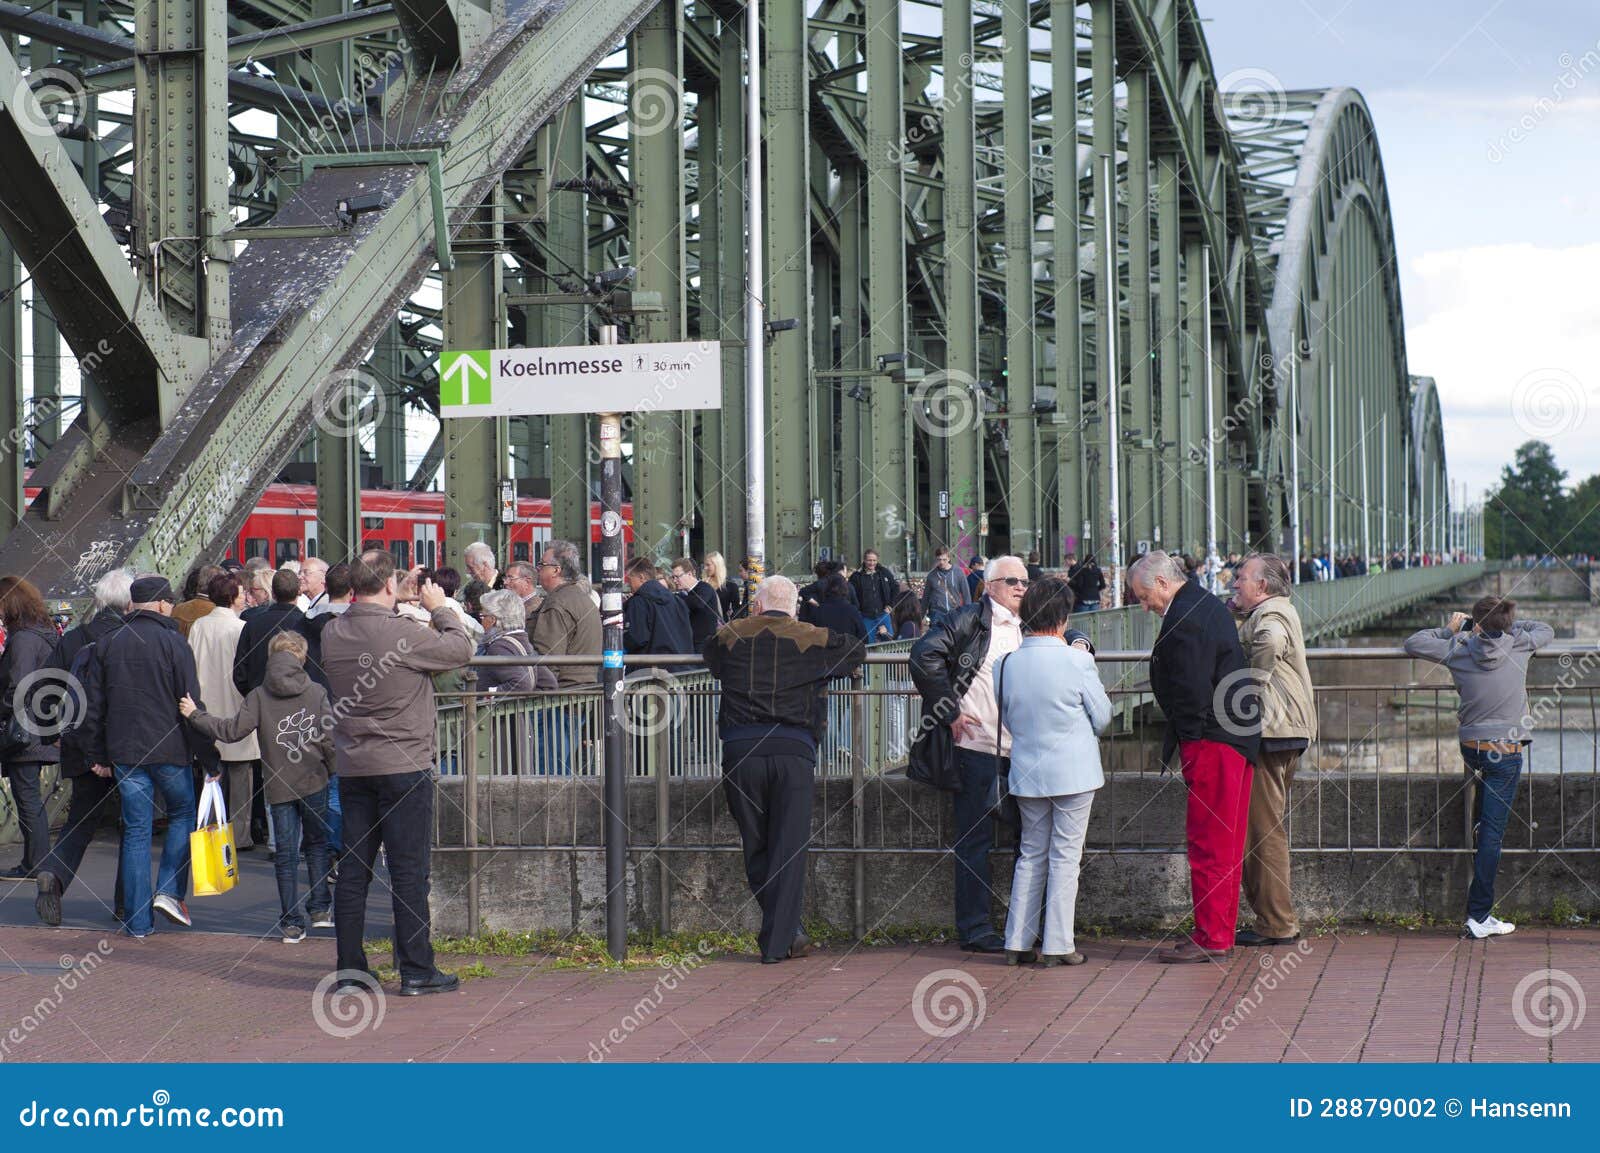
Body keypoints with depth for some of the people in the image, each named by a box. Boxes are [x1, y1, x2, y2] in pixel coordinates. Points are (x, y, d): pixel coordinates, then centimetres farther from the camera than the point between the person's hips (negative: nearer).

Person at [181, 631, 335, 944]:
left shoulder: (259, 697, -2)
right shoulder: (316, 693, -2)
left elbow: (233, 729, -10)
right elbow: (330, 738, -3)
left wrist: (195, 715, 0)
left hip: (279, 787, 0)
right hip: (314, 781, 0)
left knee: (286, 853, 5)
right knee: (317, 844, 17)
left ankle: (291, 923, 4)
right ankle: (321, 909, 15)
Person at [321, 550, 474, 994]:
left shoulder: (332, 634, 1)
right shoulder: (402, 635, -18)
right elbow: (461, 648, -6)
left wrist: (402, 607, 18)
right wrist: (440, 608, 8)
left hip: (352, 768, 6)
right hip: (403, 766, -6)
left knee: (353, 869, 10)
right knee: (409, 870, 0)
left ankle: (349, 969, 14)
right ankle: (416, 971, 4)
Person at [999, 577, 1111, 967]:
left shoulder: (1005, 664, -3)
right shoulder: (1077, 661, -14)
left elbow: (1006, 719, 8)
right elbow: (1102, 718, -4)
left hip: (1027, 773, 4)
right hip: (1073, 771, -4)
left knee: (1031, 854, 15)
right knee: (1065, 857, 4)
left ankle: (1017, 942, 14)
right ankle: (1057, 946, 4)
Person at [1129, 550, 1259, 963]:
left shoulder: (1185, 619, -17)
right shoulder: (1206, 605, 16)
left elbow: (1191, 692, -21)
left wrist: (1190, 742, -11)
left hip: (1211, 743, -11)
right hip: (1237, 739, 11)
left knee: (1207, 842, -6)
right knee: (1225, 842, 14)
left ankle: (1211, 938, -3)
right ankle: (1222, 932, 20)